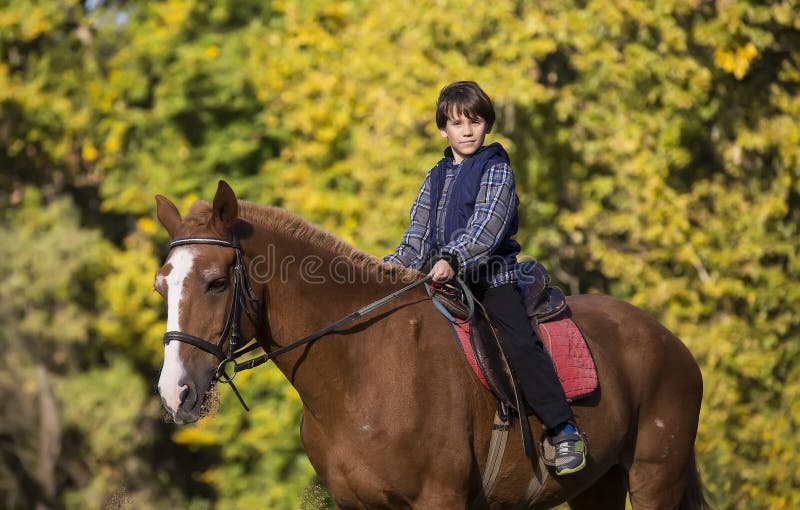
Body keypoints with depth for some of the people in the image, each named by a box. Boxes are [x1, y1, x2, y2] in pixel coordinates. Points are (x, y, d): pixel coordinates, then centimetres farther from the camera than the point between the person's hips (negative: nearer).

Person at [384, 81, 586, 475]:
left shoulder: (497, 172, -3)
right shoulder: (435, 179, 16)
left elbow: (486, 226, -18)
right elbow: (418, 237, 16)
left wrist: (453, 258, -33)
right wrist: (388, 268, 0)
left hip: (492, 278, -7)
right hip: (446, 281, 7)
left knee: (520, 343, -23)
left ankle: (564, 431, -23)